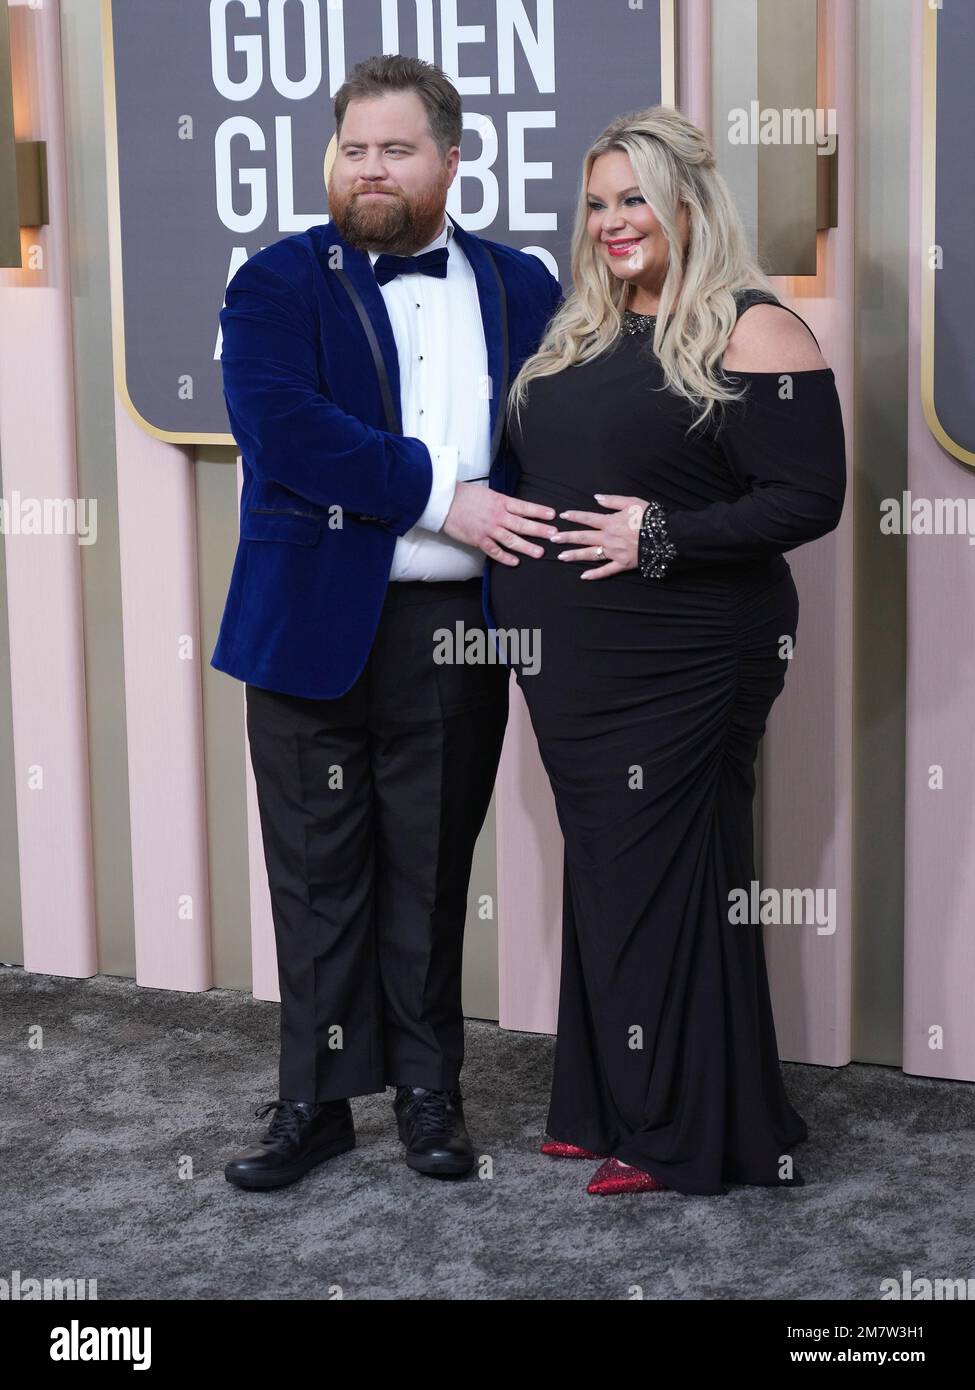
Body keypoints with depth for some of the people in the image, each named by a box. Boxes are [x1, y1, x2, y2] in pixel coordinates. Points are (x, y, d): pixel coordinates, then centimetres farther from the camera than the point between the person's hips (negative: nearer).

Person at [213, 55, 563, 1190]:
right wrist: (443, 498, -16)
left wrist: (530, 531, -12)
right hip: (314, 626, -1)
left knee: (432, 872, 10)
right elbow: (279, 425, -14)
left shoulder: (521, 288, 11)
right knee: (319, 873, 6)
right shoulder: (278, 284, 2)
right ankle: (315, 1099, 19)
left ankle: (428, 1088, 24)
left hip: (458, 633, 2)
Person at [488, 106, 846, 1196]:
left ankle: (685, 1136, 11)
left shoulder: (751, 331, -10)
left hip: (678, 663, -7)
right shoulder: (581, 335, 15)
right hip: (570, 661, 8)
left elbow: (808, 499, -15)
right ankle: (608, 1107, 25)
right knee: (602, 873, 13)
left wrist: (662, 537, -19)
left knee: (665, 882, -1)